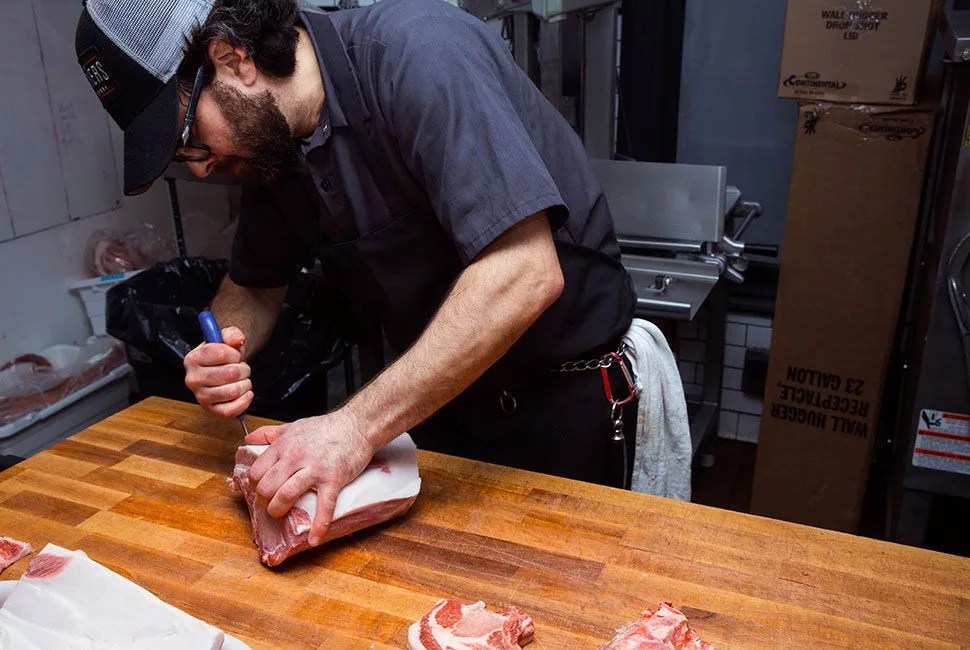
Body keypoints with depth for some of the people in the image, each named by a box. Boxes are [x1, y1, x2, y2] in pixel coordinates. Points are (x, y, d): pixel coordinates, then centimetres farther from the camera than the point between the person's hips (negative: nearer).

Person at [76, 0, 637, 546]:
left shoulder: (416, 50, -26)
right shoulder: (273, 140, -1)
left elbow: (525, 273, -35)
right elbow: (254, 285, 12)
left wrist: (358, 424, -35)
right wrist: (223, 351, -10)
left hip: (565, 401, -6)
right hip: (439, 398, 7)